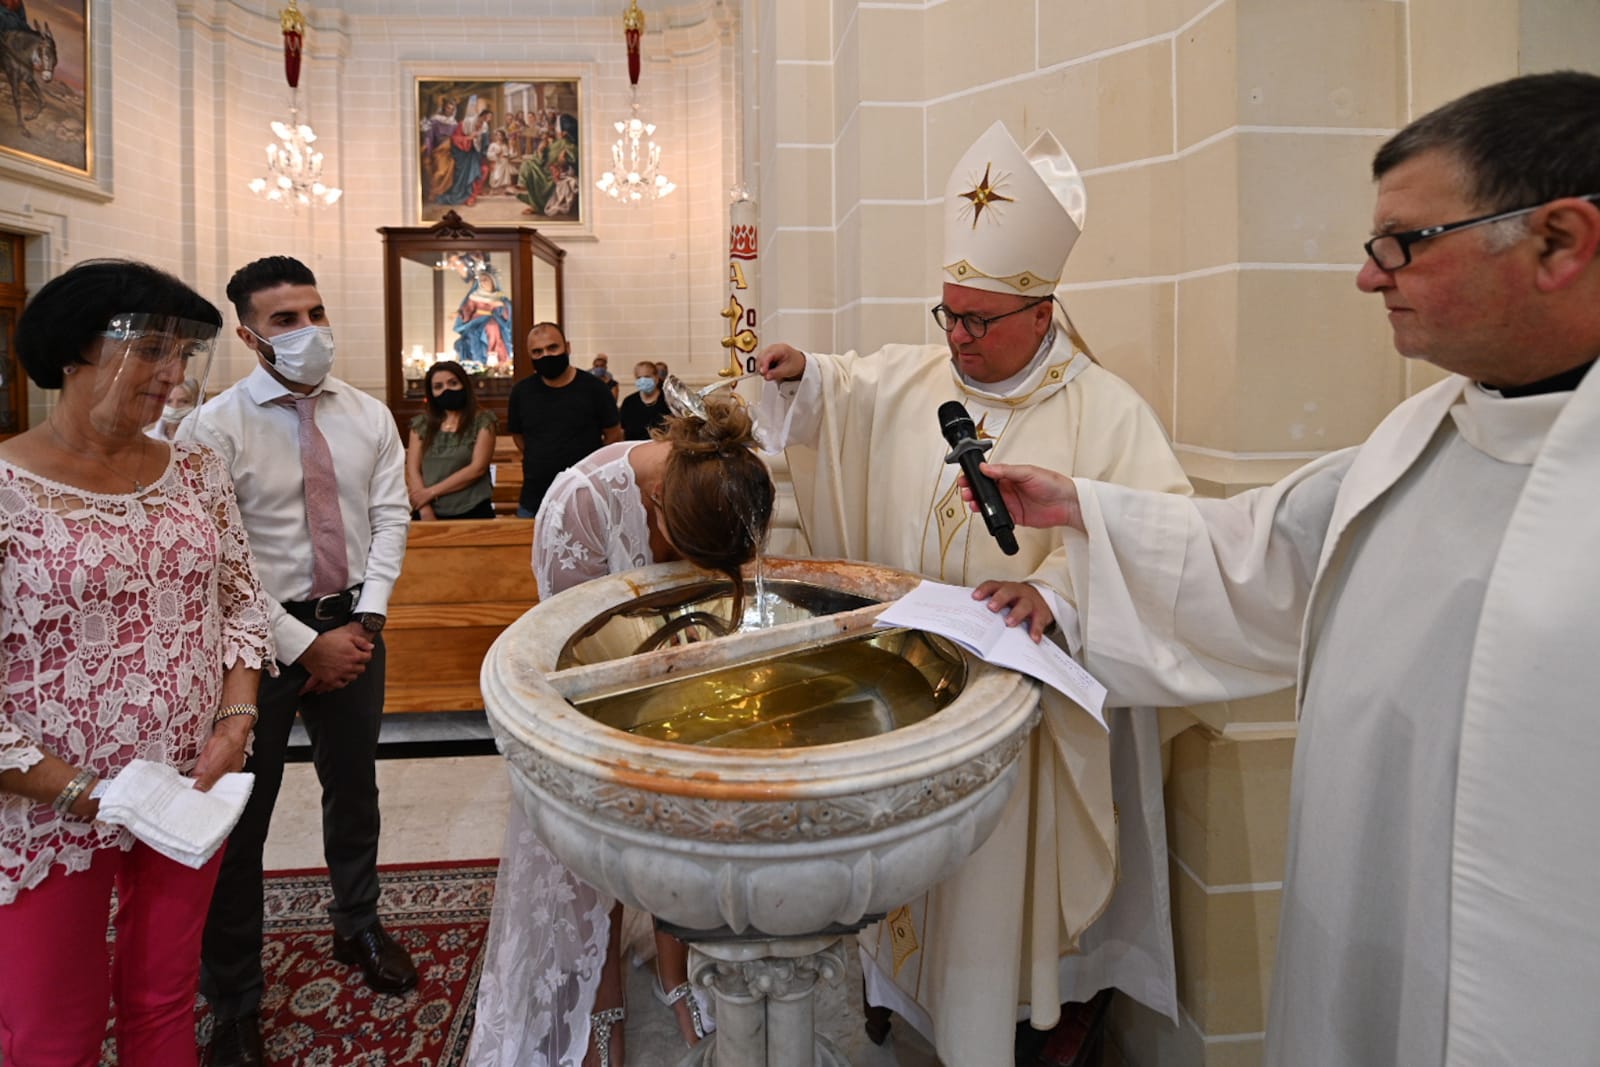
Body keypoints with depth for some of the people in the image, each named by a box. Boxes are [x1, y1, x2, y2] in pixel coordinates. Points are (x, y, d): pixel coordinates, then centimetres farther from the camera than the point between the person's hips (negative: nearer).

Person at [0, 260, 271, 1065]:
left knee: (165, 999, 20)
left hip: (192, 794, 4)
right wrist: (75, 792, -15)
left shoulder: (197, 472, 1)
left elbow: (242, 600, 7)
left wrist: (236, 720, -6)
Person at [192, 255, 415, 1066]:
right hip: (262, 635, -4)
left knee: (354, 789, 20)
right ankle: (233, 1002, 25)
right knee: (240, 816, 6)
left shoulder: (368, 416, 2)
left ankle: (359, 927, 44)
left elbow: (390, 519, 1)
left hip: (352, 624, 4)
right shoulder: (217, 427, -11)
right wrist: (305, 644, -14)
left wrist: (365, 620, -9)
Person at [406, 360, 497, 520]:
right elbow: (412, 470, 1)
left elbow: (477, 468, -10)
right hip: (430, 513, 3)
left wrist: (431, 492, -12)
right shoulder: (421, 423, 7)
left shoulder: (482, 419, -2)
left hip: (472, 513, -2)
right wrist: (425, 512, -13)